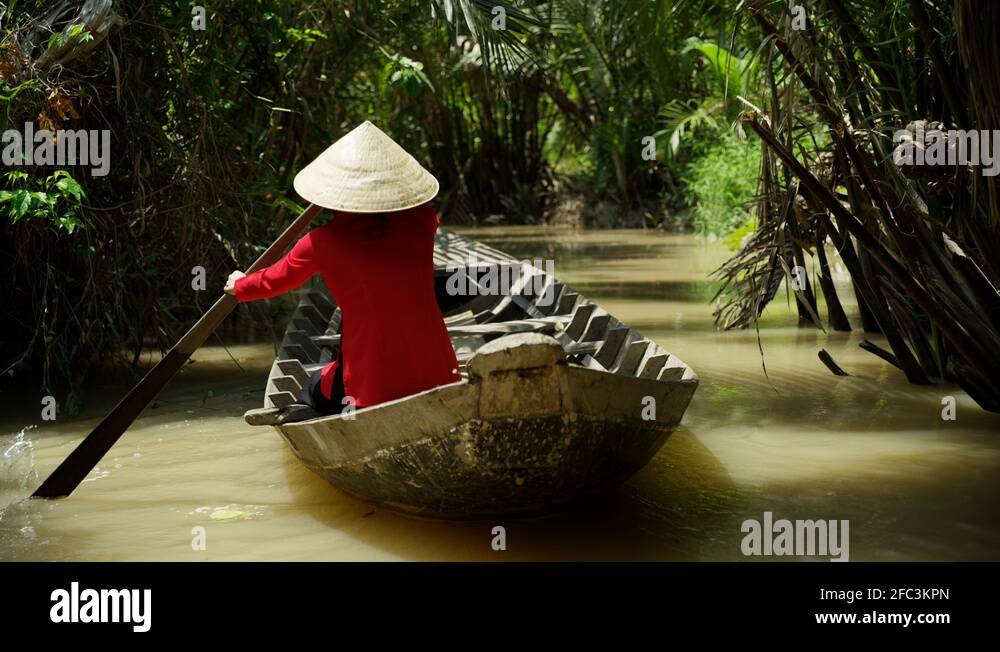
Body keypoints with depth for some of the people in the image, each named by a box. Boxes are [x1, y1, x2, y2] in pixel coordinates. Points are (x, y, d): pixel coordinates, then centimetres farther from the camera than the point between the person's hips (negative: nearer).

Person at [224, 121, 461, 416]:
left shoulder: (321, 243, -4)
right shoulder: (421, 222, 0)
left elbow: (274, 280, 17)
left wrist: (239, 285, 38)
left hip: (372, 384, -2)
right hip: (436, 375, 2)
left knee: (314, 389, 28)